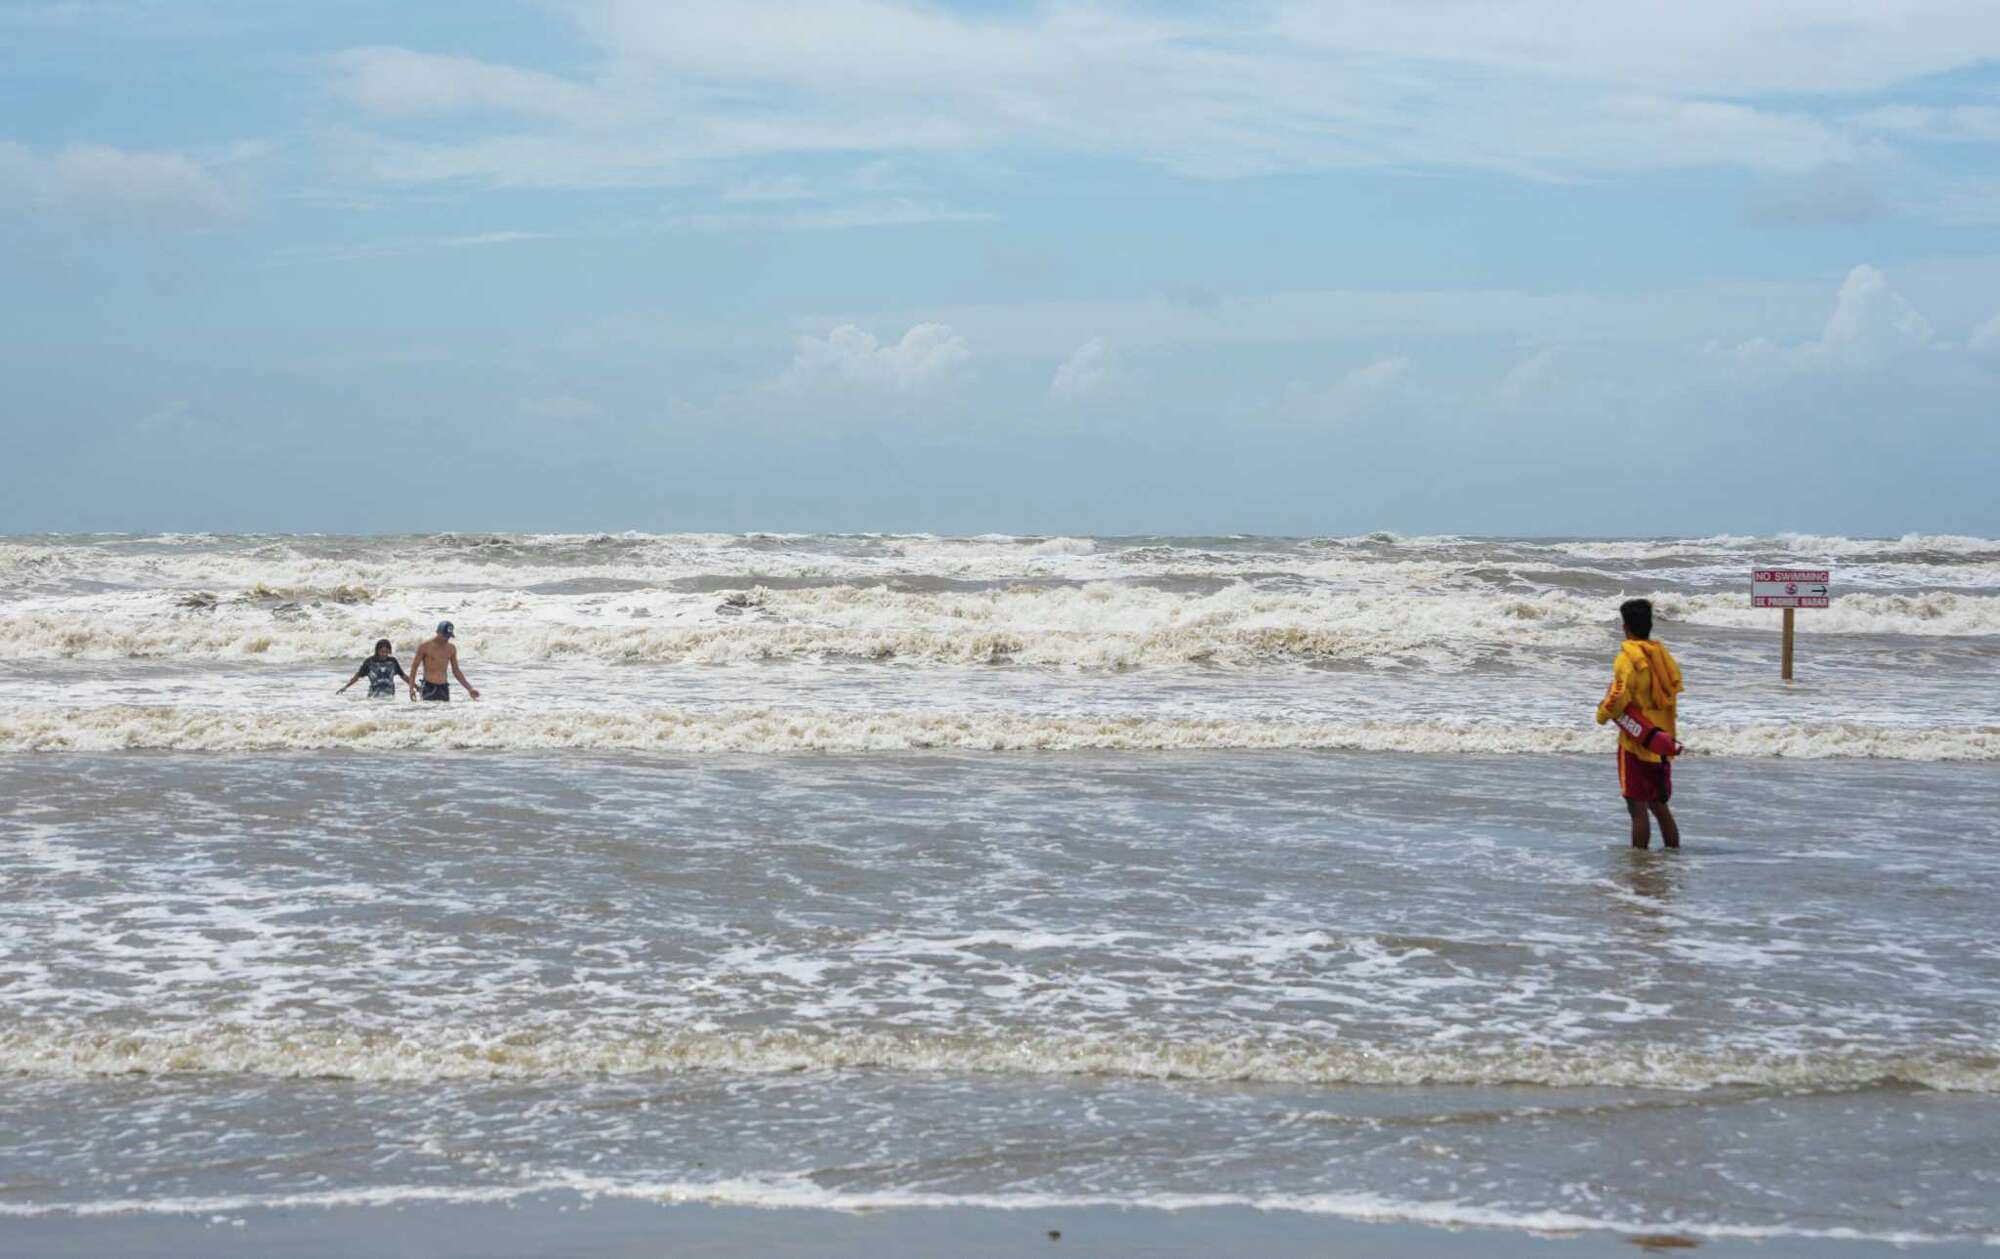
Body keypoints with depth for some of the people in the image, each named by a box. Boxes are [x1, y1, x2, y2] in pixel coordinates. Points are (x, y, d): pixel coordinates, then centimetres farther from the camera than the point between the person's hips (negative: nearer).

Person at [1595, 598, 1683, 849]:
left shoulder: (1628, 657, -12)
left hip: (1636, 742, -7)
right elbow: (1673, 692, 10)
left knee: (1638, 807, -3)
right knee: (1659, 805, 16)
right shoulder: (1664, 655, 7)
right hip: (1663, 741, 7)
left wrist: (1603, 714, -1)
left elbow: (1619, 697, -19)